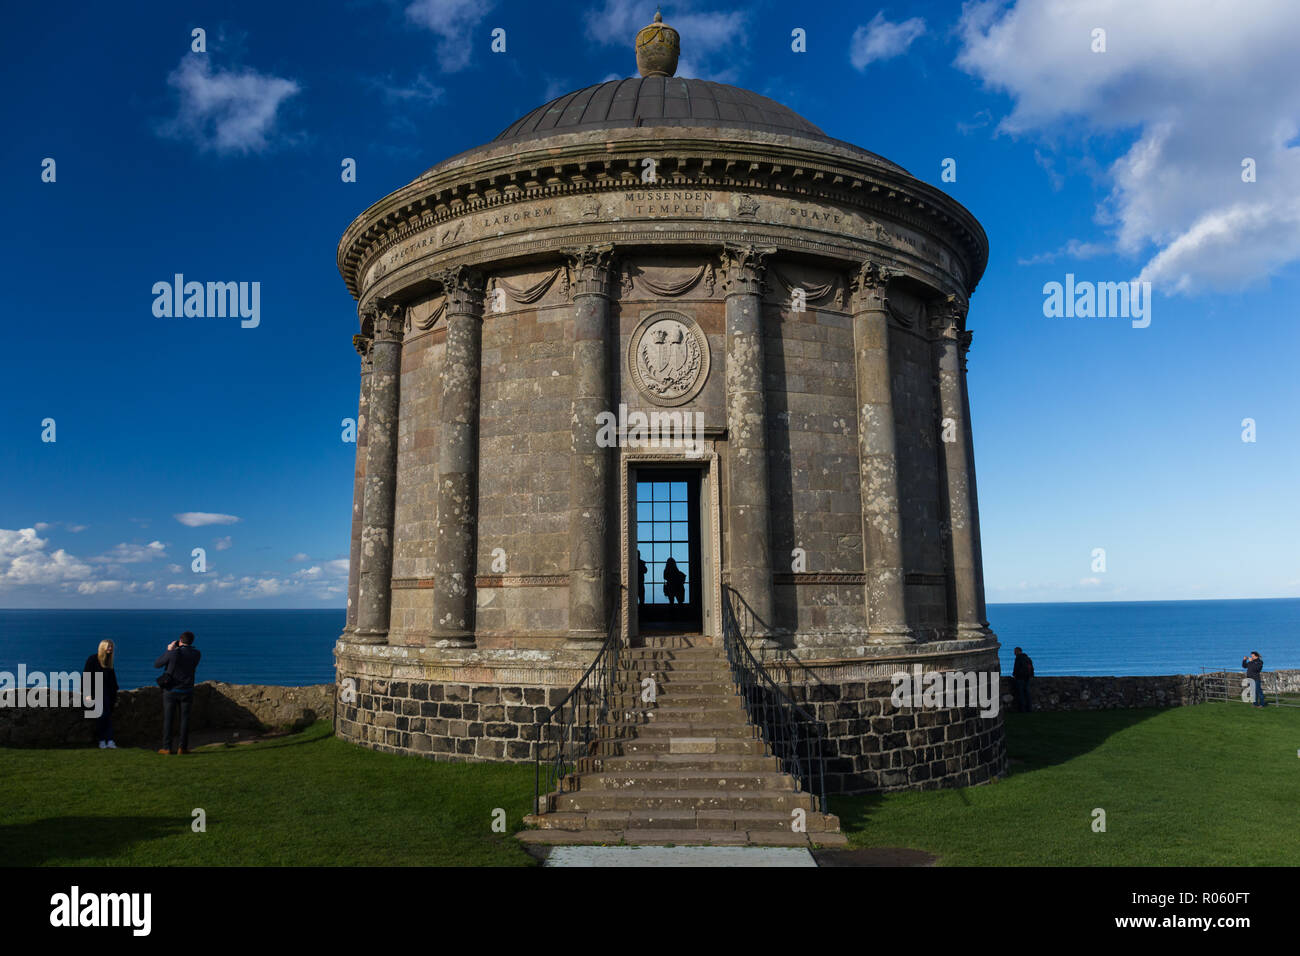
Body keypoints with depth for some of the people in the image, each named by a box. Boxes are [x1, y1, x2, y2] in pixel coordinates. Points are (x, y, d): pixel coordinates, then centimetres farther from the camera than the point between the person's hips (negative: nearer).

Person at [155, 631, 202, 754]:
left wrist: (168, 650, 6)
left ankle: (167, 748, 6)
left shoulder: (172, 653, -15)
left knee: (168, 719, 6)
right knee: (184, 719, 7)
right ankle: (183, 747, 5)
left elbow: (156, 664, 1)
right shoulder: (196, 654, -4)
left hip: (170, 691, -2)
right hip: (186, 692, 2)